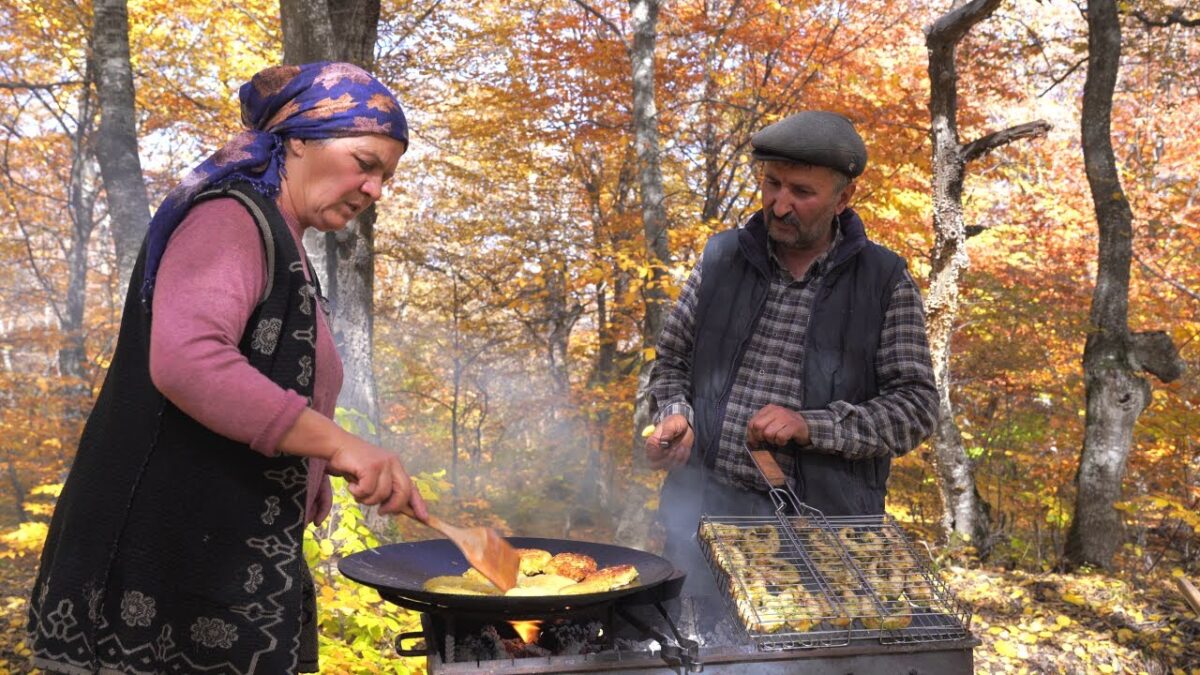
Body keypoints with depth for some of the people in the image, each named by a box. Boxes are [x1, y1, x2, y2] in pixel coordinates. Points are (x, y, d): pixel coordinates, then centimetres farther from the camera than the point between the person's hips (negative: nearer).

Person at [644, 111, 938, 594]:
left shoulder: (885, 281, -1)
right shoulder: (721, 258, 6)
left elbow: (916, 406, -4)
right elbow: (672, 363, 15)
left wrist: (811, 426, -17)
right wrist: (675, 418, -6)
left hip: (824, 519, -2)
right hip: (706, 507, 2)